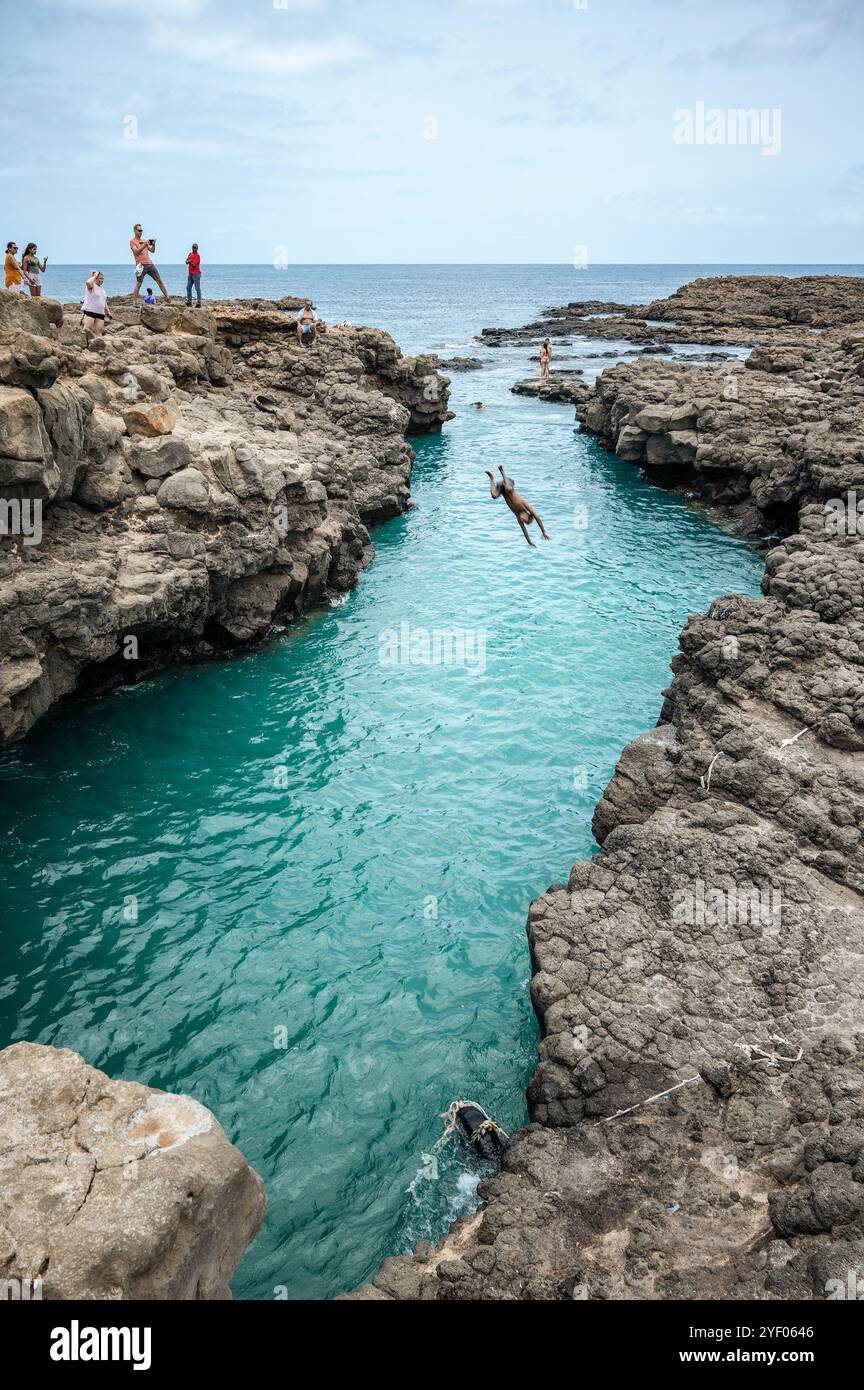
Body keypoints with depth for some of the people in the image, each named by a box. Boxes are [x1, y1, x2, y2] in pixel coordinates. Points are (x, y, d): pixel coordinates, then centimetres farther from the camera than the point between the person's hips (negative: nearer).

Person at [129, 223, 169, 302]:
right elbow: (136, 251, -12)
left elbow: (152, 250, 18)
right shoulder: (132, 241, 3)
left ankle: (167, 297, 12)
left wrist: (153, 244, -2)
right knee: (138, 284, -9)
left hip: (149, 263, 6)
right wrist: (144, 245, -21)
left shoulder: (144, 240, 21)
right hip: (141, 265, -6)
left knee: (159, 280, 5)